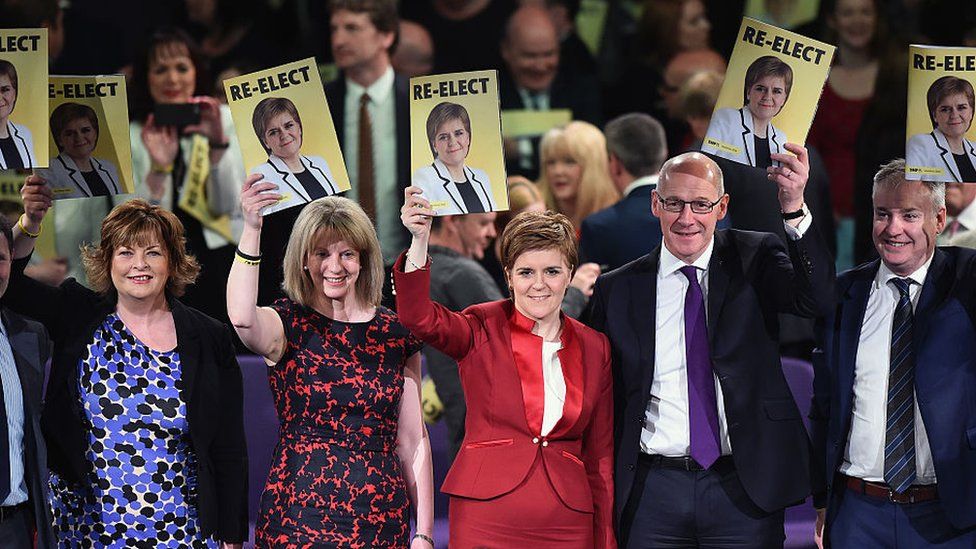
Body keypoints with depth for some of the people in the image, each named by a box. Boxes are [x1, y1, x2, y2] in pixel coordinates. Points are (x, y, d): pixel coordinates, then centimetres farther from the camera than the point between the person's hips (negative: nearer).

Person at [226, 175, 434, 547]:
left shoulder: (396, 333, 8)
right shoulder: (287, 324, -1)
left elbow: (412, 442, 9)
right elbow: (241, 317, -27)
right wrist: (252, 229, -31)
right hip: (297, 518, -3)